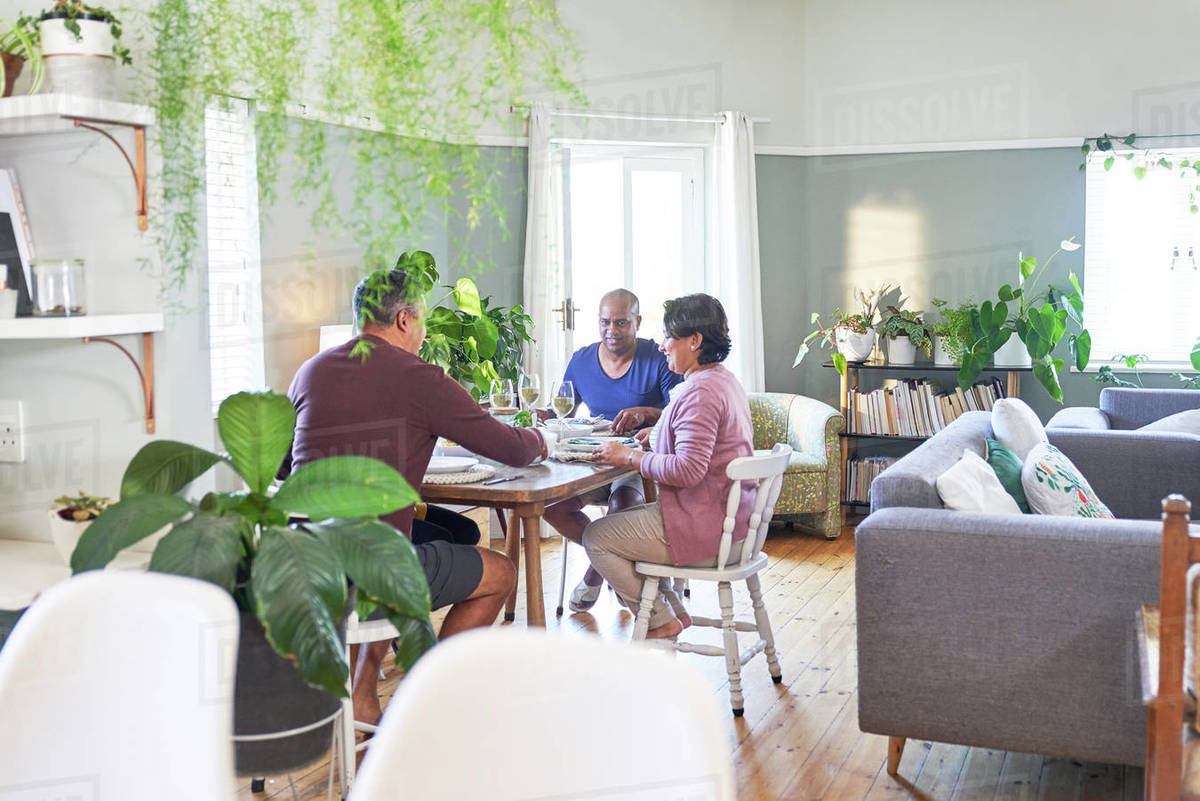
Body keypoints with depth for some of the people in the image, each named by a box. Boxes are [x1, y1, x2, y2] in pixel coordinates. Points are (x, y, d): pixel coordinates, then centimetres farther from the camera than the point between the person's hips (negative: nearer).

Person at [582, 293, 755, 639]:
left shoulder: (700, 393, -22)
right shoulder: (725, 380, 11)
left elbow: (688, 470, -28)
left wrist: (629, 457, -18)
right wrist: (660, 437, 15)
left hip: (703, 530, -11)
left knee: (596, 536, 0)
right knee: (623, 516, 24)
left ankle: (661, 621, 8)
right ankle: (672, 609, 21)